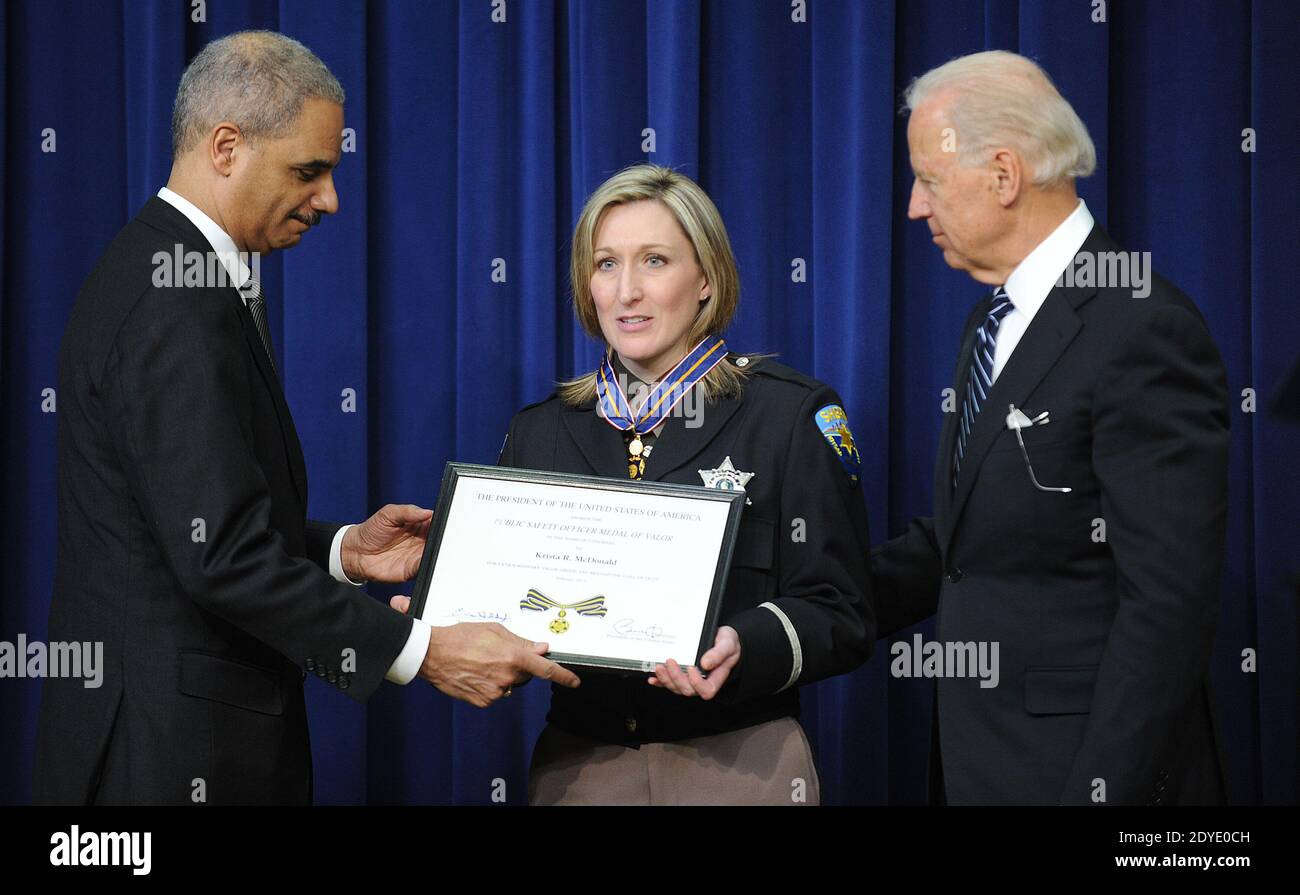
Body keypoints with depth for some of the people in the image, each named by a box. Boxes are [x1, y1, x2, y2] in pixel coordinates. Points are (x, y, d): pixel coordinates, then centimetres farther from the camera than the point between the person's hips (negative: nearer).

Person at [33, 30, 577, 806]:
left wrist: (341, 549, 6)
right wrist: (421, 652, -22)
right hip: (177, 748, -10)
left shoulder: (157, 269, 12)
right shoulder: (177, 306, -20)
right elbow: (222, 555, -25)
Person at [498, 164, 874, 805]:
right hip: (576, 762, 3)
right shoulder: (539, 432, 9)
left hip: (737, 763, -3)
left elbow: (839, 615, -7)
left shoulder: (794, 415, -2)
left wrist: (743, 649, -25)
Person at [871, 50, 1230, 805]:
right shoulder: (993, 324, 12)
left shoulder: (1142, 330, -17)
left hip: (1084, 767, -8)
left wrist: (1104, 791, -22)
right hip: (979, 761, 8)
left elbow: (1168, 601, -21)